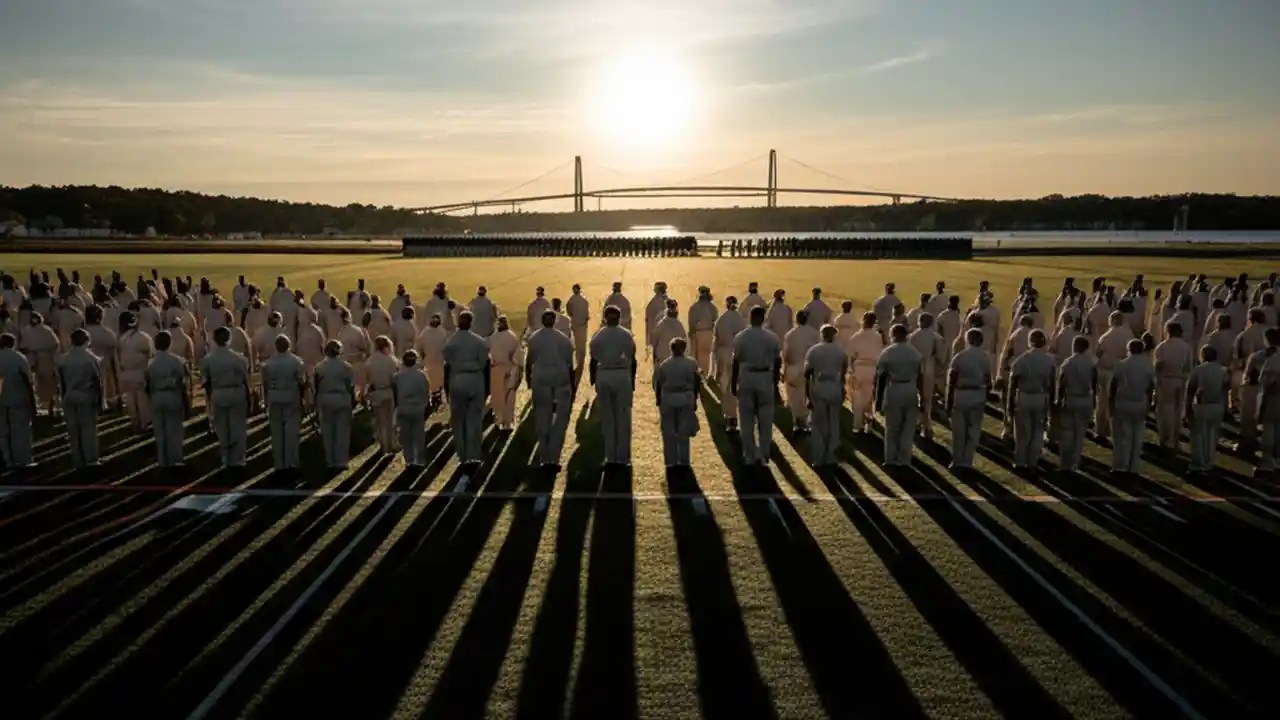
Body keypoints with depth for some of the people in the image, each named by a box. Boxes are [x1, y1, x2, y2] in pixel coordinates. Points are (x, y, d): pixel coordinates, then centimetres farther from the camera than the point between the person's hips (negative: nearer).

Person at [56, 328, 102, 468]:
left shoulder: (63, 359, 2)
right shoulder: (91, 358, -9)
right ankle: (90, 459, 1)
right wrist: (99, 399, 1)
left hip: (70, 396, 3)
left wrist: (65, 398, 14)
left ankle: (78, 460, 14)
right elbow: (97, 380, -7)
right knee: (88, 427, 2)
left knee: (73, 428, 9)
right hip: (87, 395, -3)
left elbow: (61, 382, 5)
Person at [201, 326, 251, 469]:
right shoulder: (238, 358, -9)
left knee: (222, 428, 15)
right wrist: (248, 398, 6)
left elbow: (206, 382, 1)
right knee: (238, 427, 9)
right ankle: (237, 459, 14)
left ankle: (226, 459, 23)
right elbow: (245, 381, -4)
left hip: (218, 395, 1)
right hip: (237, 393, -1)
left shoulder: (207, 359, -5)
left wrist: (210, 397, 16)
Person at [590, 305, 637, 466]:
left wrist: (593, 381, 9)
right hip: (623, 376, -1)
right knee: (623, 417, 6)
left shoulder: (598, 336, 2)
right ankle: (623, 457, 7)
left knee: (607, 417, 8)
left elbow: (593, 361, 1)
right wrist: (632, 381, 11)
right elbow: (633, 360, 2)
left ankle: (610, 457, 9)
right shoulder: (627, 335, 1)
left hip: (603, 376, 1)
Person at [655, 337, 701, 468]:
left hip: (667, 399, 0)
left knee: (669, 432, 9)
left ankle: (671, 460, 10)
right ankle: (683, 460, 14)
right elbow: (697, 383, 1)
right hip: (685, 399, 0)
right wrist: (694, 399, 12)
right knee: (684, 431, 11)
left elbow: (657, 384, 0)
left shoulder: (663, 365, -3)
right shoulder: (691, 364, -3)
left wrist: (659, 400, 12)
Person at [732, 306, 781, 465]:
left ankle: (749, 455, 12)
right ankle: (763, 455, 13)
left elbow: (736, 362, -4)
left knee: (747, 419, 9)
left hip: (746, 378, 0)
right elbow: (777, 362, 0)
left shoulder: (740, 337, -6)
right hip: (765, 378, 0)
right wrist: (775, 382, 10)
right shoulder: (772, 337, -4)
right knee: (765, 419, 9)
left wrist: (733, 383, 5)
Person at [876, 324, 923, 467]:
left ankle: (891, 459, 14)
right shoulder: (915, 353, 0)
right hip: (910, 391, 1)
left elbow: (881, 378, -5)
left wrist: (879, 399, 2)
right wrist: (922, 399, 6)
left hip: (893, 390, -1)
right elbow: (920, 377, 0)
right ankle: (904, 460, 12)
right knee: (908, 428, 10)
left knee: (892, 428, 11)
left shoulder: (886, 353, -5)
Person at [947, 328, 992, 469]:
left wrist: (949, 401, 0)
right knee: (974, 429, 10)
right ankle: (966, 462, 12)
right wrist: (985, 396, 13)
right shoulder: (985, 357, -1)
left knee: (959, 430, 8)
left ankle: (957, 461, 14)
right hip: (978, 396, 2)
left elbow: (951, 382, -7)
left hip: (961, 395, -1)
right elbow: (988, 381, -1)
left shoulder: (959, 357, -7)